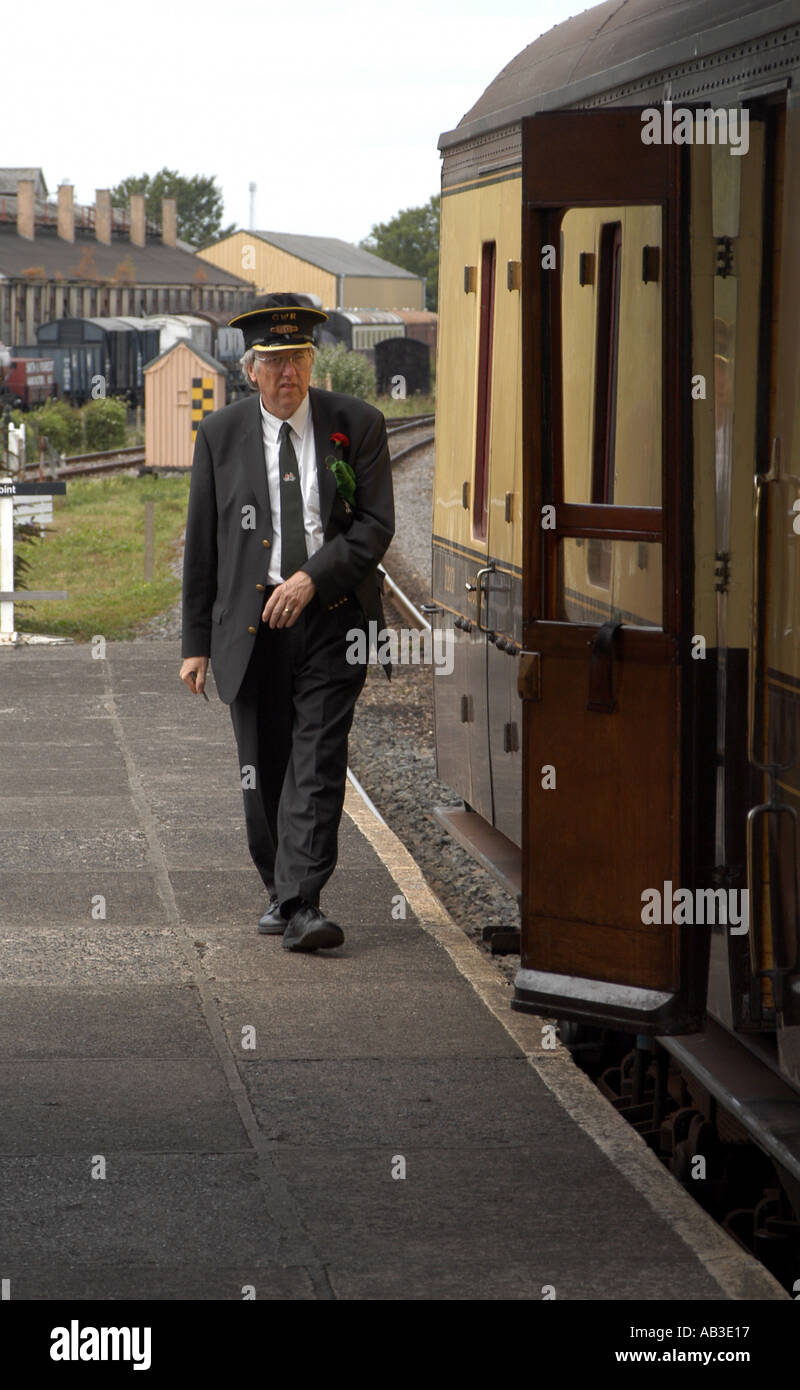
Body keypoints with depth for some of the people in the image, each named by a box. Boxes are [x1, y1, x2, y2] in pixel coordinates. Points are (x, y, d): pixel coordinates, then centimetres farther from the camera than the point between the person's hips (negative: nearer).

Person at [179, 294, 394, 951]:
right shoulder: (221, 434, 5)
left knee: (319, 762, -10)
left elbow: (376, 524, -3)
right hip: (251, 623, 2)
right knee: (263, 768, 7)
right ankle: (279, 891, 24)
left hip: (332, 619, -2)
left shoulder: (357, 424, 2)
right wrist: (196, 640, 5)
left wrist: (313, 577, -17)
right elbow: (201, 544, 8)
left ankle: (303, 904, -14)